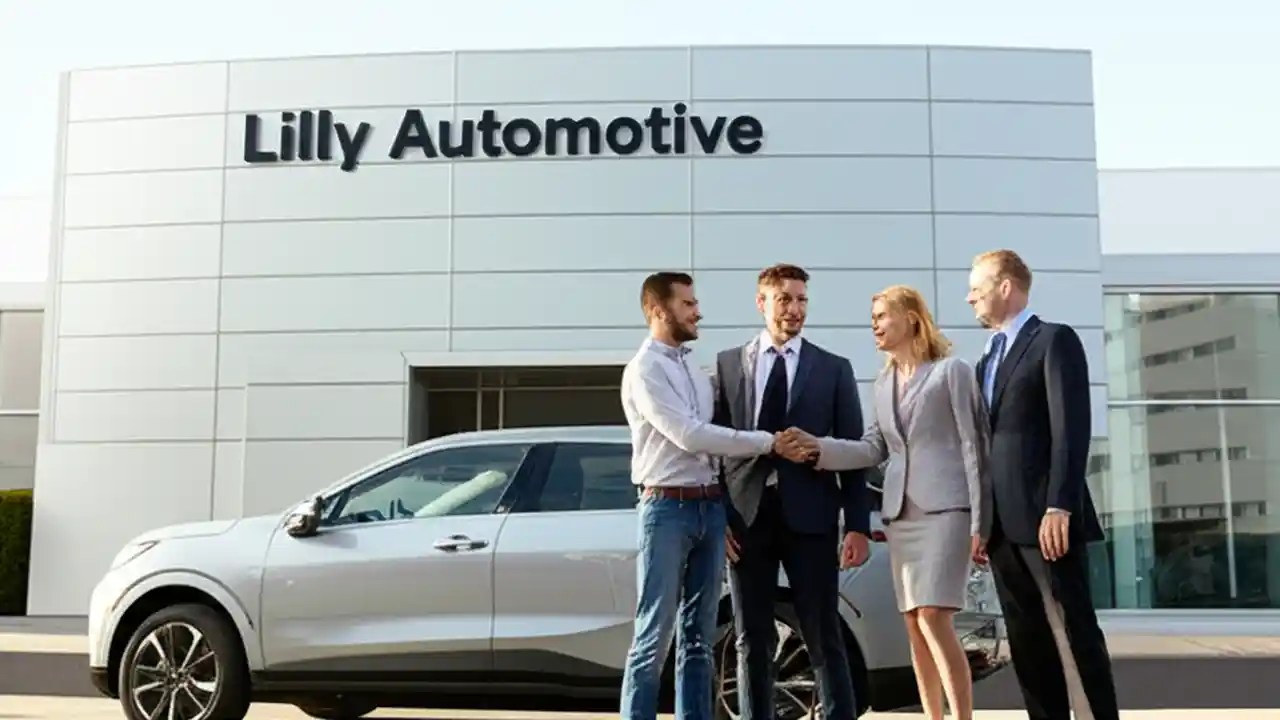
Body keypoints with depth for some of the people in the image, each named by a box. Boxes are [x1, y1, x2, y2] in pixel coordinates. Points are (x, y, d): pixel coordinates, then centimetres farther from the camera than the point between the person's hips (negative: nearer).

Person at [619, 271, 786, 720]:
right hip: (667, 508, -7)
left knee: (699, 637, 9)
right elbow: (688, 436, -15)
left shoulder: (697, 372, 17)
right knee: (655, 636, -6)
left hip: (709, 506, 7)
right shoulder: (644, 369, -7)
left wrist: (723, 512, 9)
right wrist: (768, 442, -13)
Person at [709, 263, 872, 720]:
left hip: (809, 517, -1)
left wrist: (858, 526, -3)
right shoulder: (727, 364, 9)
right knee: (752, 641, 7)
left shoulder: (834, 369, 8)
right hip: (747, 514, 1)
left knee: (824, 639, 2)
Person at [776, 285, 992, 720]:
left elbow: (974, 446, -4)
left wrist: (979, 522, -10)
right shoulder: (883, 382, 18)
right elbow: (874, 448, 11)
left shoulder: (951, 371, 0)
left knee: (934, 620, -15)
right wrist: (816, 447, -5)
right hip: (900, 513, 6)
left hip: (943, 507, -6)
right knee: (915, 627, 5)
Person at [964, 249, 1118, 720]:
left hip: (1043, 515, -7)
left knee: (1073, 631, -6)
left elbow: (1072, 428, -12)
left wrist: (1060, 506, -20)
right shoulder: (988, 359, 22)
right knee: (1027, 641, 8)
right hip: (1002, 522, 8)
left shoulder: (1054, 340, -2)